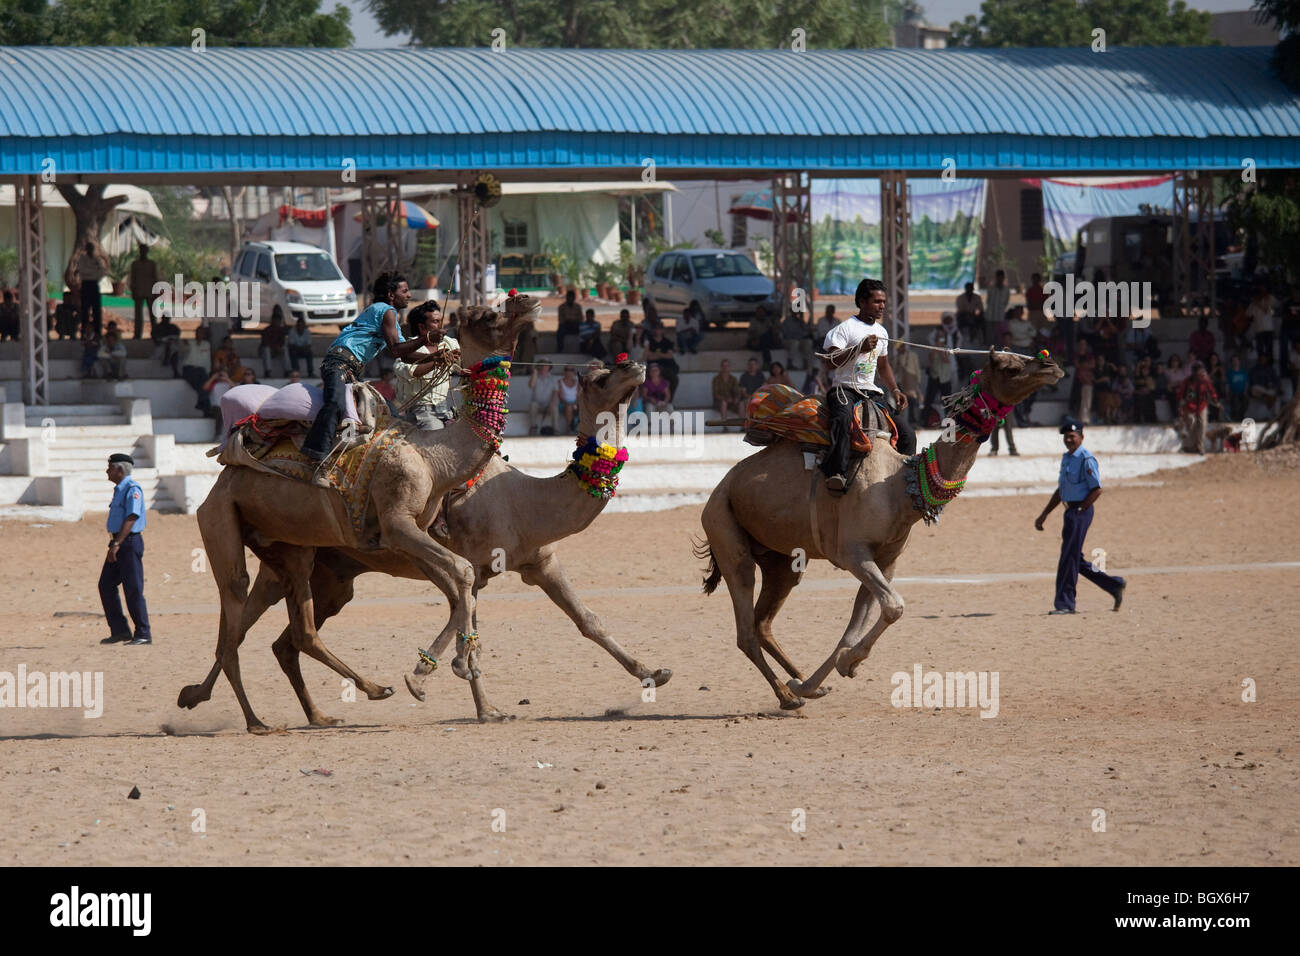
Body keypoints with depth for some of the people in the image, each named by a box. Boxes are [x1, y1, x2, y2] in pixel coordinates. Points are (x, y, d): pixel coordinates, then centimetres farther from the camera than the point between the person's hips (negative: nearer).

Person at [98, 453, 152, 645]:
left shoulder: (132, 489, -13)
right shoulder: (119, 489, 18)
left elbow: (131, 518, -22)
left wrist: (117, 544, -27)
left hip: (130, 542, -10)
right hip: (118, 542, 10)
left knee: (133, 589, -7)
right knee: (106, 585, 6)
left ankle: (144, 634, -2)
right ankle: (119, 631, 10)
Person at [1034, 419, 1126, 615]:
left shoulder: (1086, 459, -12)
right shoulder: (1066, 458, 17)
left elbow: (1096, 490, -16)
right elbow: (1060, 490, 25)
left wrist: (1079, 511, -16)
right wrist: (1044, 515, 22)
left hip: (1081, 511, -10)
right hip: (1071, 511, 10)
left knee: (1069, 556, -8)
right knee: (1075, 559, 12)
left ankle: (1065, 604, -4)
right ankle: (1115, 585, 21)